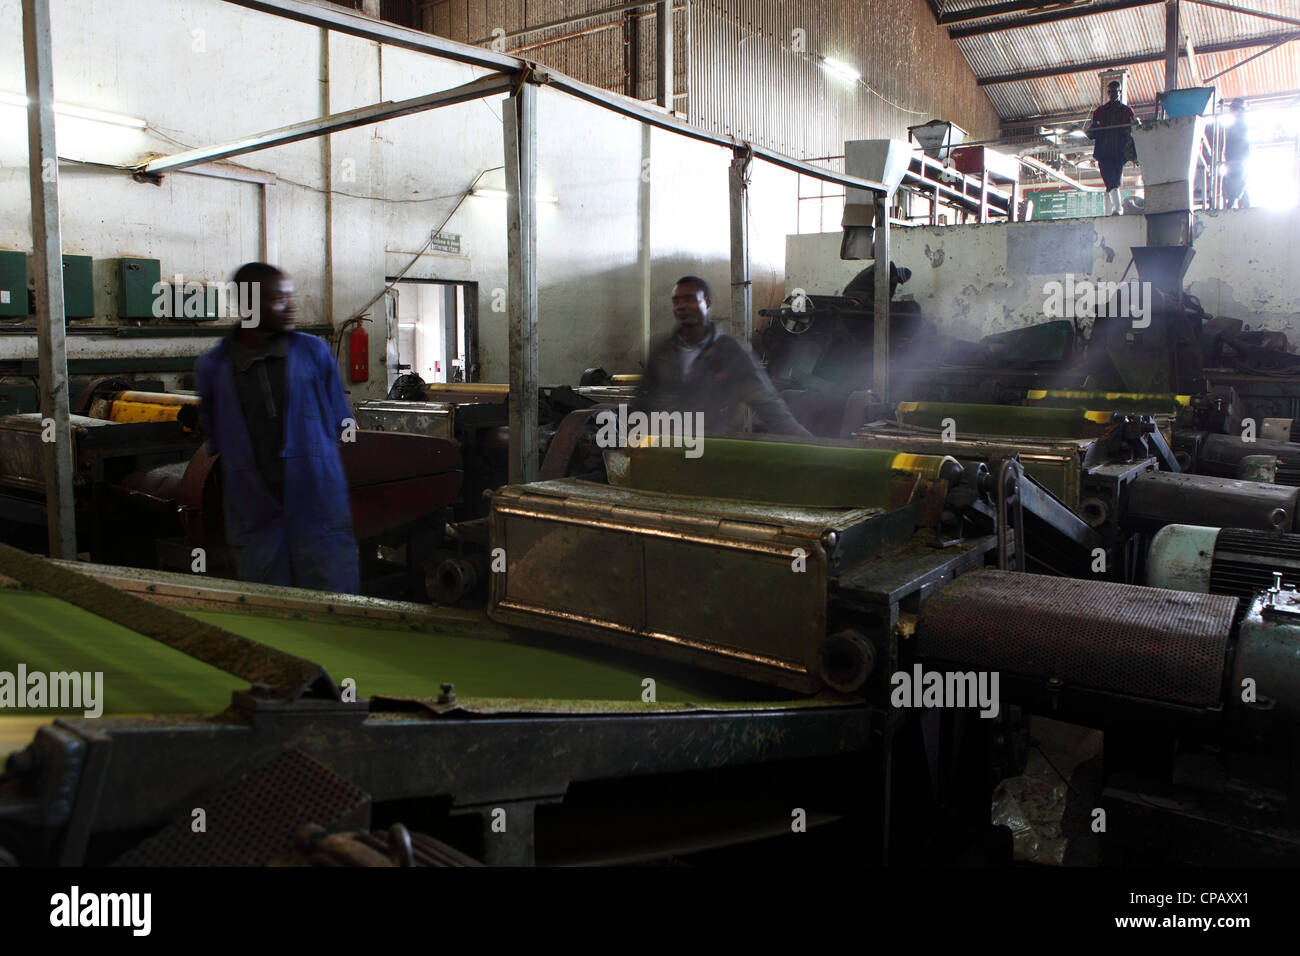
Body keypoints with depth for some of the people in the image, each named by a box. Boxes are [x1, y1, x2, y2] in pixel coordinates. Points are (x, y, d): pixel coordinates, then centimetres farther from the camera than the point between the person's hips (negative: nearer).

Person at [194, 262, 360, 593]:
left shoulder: (313, 352, 5)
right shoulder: (212, 367, 6)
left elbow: (343, 426, 10)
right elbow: (214, 445, 13)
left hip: (320, 513, -1)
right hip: (254, 520, 1)